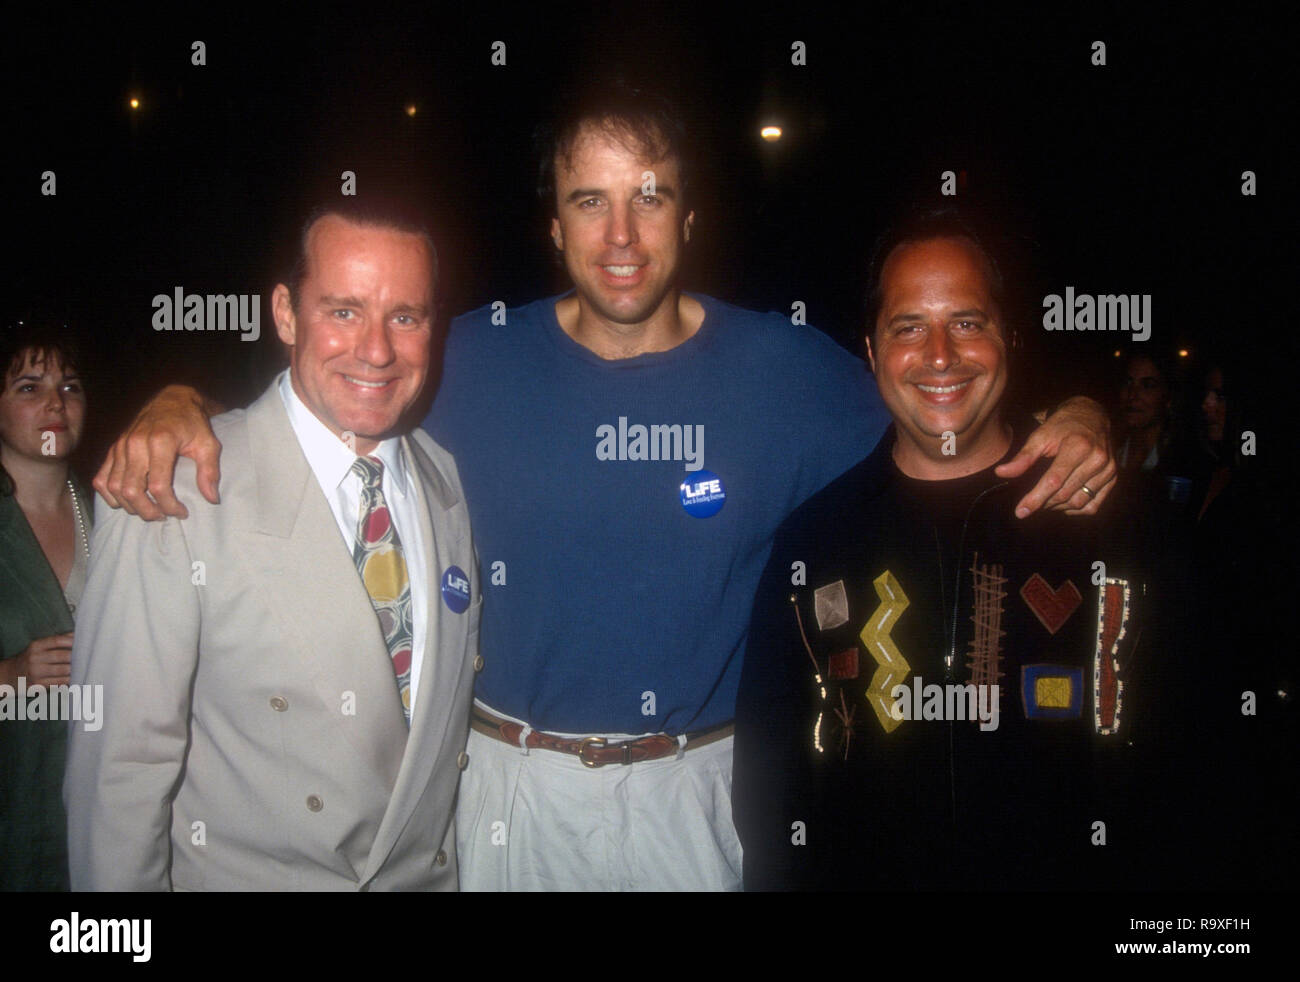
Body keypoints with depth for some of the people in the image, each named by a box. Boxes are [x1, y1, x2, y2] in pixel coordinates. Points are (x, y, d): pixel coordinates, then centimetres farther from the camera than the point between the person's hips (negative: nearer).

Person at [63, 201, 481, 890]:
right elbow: (123, 763, -18)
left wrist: (443, 862, 6)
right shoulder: (175, 497, -20)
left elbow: (455, 694, 7)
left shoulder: (453, 486, -3)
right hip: (242, 874, -4)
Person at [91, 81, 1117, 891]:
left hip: (694, 790, 0)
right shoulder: (474, 361, -7)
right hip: (513, 785, 0)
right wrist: (179, 404, -16)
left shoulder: (784, 369, -7)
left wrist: (1074, 422, -14)